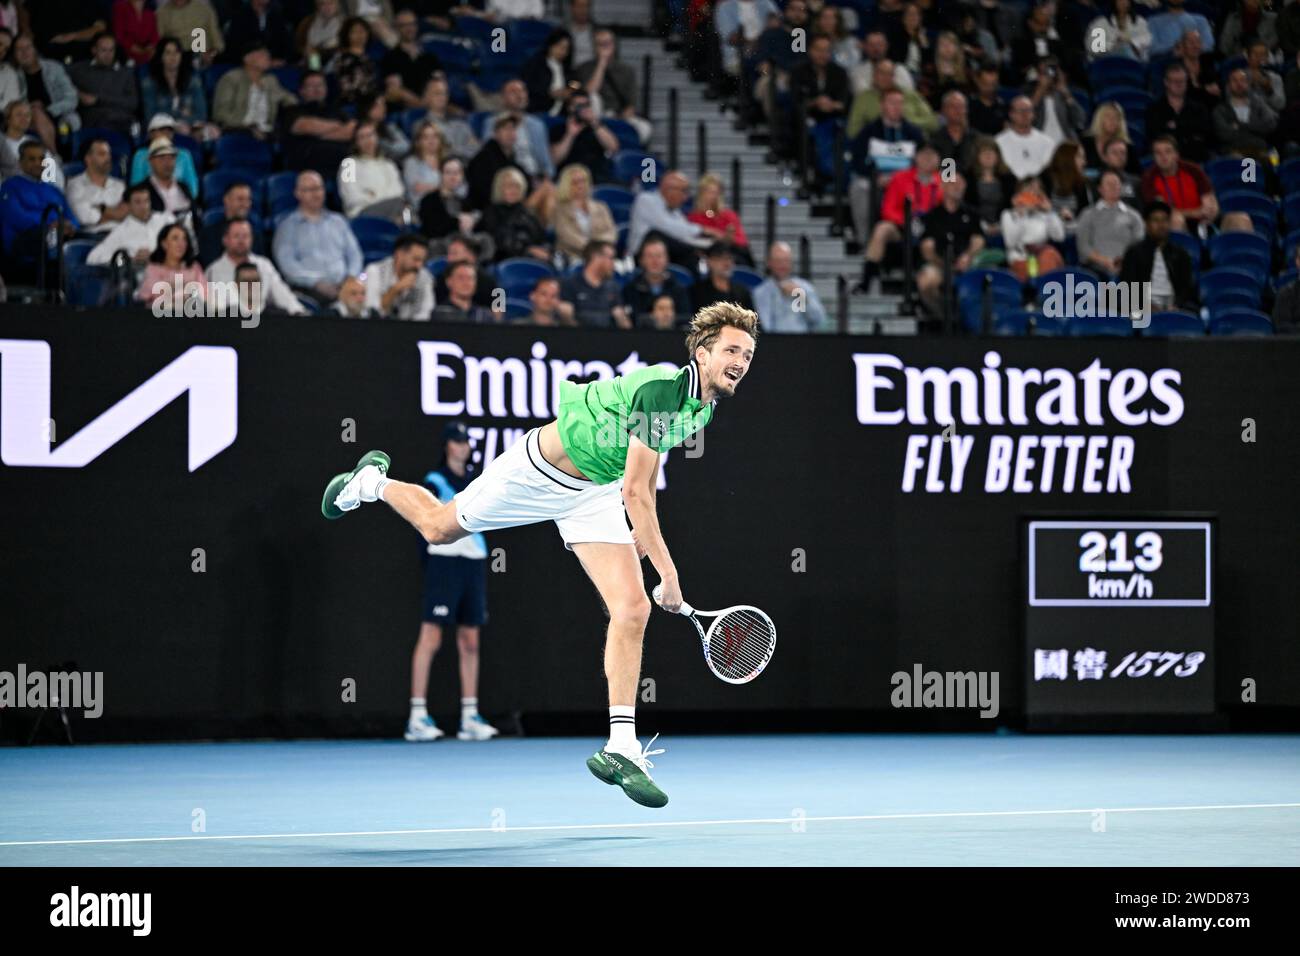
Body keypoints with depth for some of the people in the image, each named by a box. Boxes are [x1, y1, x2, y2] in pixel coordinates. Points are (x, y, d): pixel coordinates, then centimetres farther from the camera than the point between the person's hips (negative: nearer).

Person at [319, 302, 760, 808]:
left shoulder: (702, 407, -6)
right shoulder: (659, 391, -33)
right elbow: (635, 491, -32)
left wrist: (642, 531, 18)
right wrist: (668, 573, -30)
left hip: (594, 492, 6)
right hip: (537, 471, -6)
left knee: (632, 610, -11)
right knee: (438, 528, 17)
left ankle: (620, 749, -9)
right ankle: (372, 483, 50)